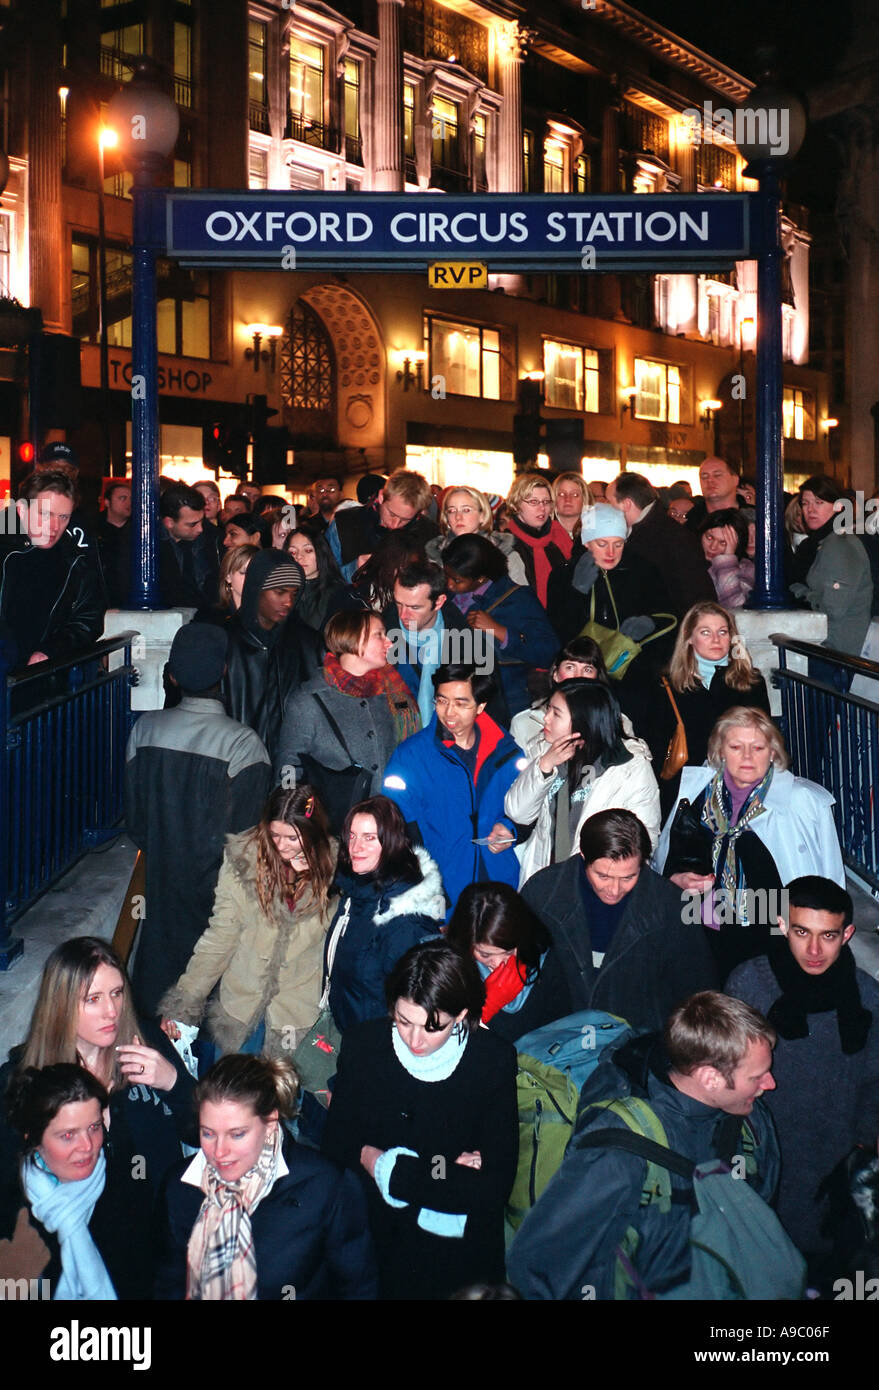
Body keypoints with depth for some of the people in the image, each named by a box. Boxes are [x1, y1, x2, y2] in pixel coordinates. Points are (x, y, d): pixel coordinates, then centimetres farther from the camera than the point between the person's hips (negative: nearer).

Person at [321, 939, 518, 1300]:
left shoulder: (495, 1060, -7)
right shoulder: (362, 1045, -2)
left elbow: (496, 1185, -8)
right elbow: (334, 1147, 1)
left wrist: (384, 1166, -8)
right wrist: (445, 1175, -9)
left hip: (459, 1247, -1)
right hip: (369, 1234, 1)